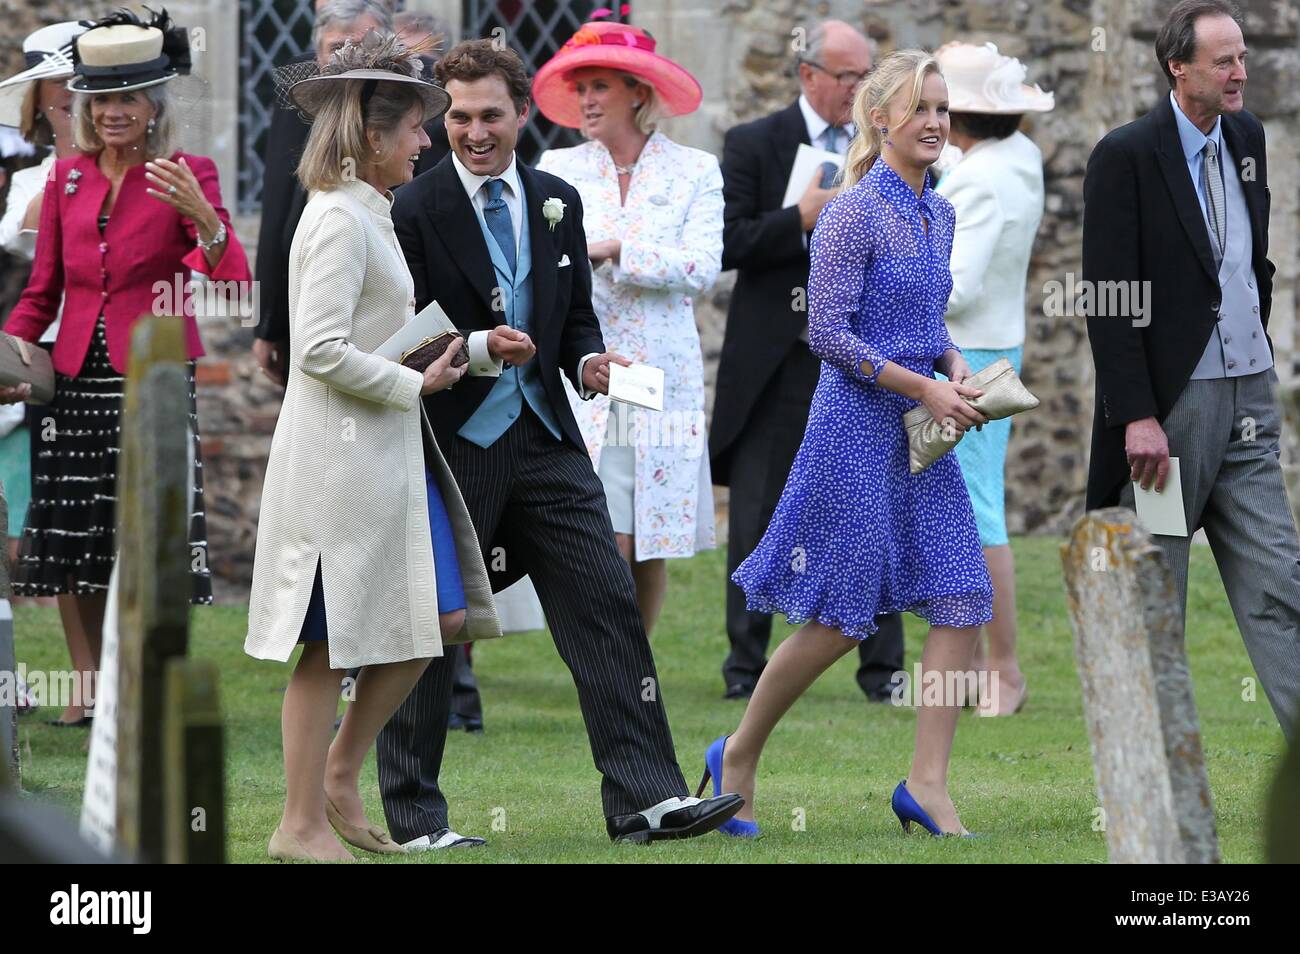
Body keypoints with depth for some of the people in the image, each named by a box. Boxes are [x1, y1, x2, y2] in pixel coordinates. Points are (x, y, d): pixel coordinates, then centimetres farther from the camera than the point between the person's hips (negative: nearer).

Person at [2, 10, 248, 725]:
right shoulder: (68, 178, 10)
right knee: (71, 547, 6)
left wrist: (201, 215, -33)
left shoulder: (187, 176, -3)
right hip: (76, 383, 4)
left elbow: (235, 284, -16)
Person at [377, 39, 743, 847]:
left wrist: (588, 364, -4)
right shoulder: (414, 212, -8)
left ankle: (645, 799, -2)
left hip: (546, 440, 5)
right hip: (451, 441, -5)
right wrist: (474, 350, -22)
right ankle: (412, 818, 12)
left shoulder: (557, 203, 10)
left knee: (608, 606, -2)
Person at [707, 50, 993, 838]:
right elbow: (827, 331, -15)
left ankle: (928, 783, -3)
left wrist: (955, 365, 3)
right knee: (840, 618, -2)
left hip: (925, 434, 8)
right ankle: (739, 756, 16)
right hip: (859, 425, -8)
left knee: (964, 602, -4)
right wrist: (923, 386, -17)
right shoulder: (855, 212, -12)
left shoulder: (940, 214, 12)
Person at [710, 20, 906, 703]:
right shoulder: (753, 146, 1)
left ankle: (882, 668, 5)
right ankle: (746, 665, 13)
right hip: (777, 363, -2)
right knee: (756, 519, 3)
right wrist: (800, 220, -17)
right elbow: (727, 243, -7)